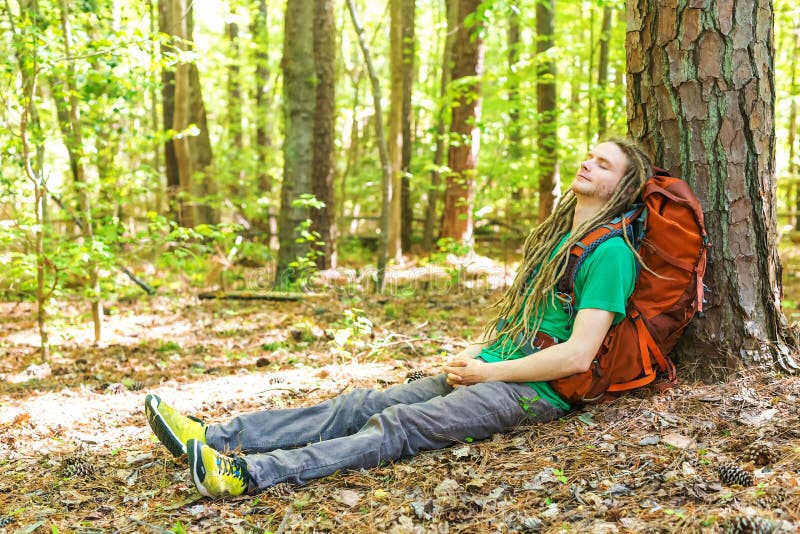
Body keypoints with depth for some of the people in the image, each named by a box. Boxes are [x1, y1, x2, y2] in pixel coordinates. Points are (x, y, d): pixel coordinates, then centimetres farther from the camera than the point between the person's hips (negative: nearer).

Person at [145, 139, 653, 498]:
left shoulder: (610, 252, -11)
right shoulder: (554, 236, 20)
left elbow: (577, 355, -19)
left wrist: (487, 371, -12)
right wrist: (471, 352, 9)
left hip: (532, 390, -8)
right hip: (487, 370, 8)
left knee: (397, 425, -27)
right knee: (360, 405, -6)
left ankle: (248, 474, -42)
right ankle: (213, 438, -14)